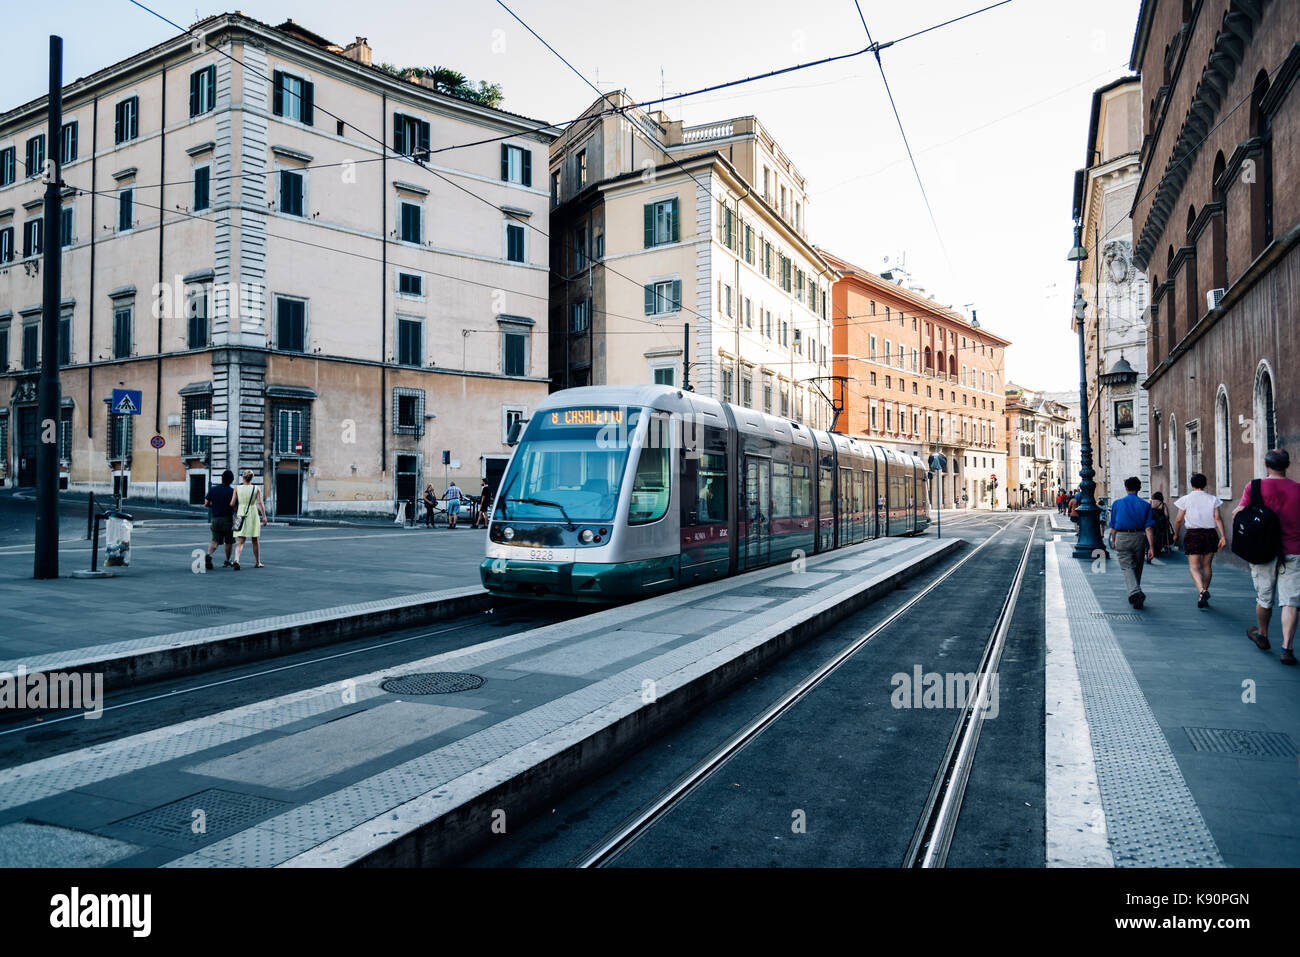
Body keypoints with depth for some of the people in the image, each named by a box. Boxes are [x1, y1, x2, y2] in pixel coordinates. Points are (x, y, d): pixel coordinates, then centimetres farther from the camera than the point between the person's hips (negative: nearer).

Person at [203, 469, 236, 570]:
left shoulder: (213, 489, 4)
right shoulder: (232, 491, -9)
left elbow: (206, 503, 6)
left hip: (215, 519, 3)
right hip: (228, 519, -3)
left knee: (215, 540, 3)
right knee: (229, 541, 11)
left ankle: (208, 555, -24)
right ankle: (227, 561, 18)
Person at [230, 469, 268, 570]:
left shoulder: (237, 489, 0)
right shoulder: (256, 489, -3)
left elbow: (232, 504, -2)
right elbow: (260, 503, -13)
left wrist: (237, 509, 18)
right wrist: (264, 516, -13)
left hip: (241, 515, 1)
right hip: (253, 514, -1)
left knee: (240, 542, 2)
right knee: (255, 541, 14)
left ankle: (236, 560, -22)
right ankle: (257, 562, 23)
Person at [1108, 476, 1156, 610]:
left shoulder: (1117, 503, 2)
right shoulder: (1145, 505, 0)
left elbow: (1113, 526, 8)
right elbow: (1148, 528, -6)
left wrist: (1113, 541, 21)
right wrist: (1151, 547, -6)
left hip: (1122, 538, -1)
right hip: (1139, 538, 1)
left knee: (1127, 567, -4)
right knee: (1137, 567, 16)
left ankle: (1135, 592, -27)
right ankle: (1134, 596, 29)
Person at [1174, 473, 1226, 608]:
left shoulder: (1186, 499, -1)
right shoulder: (1213, 499, 4)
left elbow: (1178, 519, 0)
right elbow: (1218, 518, -4)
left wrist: (1176, 534, 14)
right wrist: (1223, 536, -7)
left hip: (1193, 535, -3)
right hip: (1210, 534, 3)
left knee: (1194, 567, -5)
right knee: (1207, 565, 14)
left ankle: (1201, 591, -29)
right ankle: (1204, 591, 20)